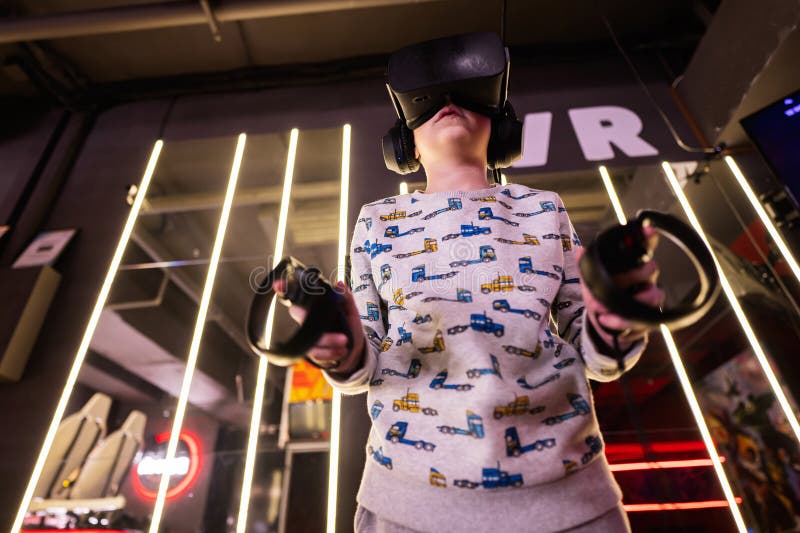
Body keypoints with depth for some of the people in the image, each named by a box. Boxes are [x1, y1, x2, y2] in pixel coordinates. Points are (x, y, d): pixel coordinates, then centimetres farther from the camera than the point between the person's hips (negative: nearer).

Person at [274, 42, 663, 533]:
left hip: (564, 493, 1)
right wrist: (344, 351, -18)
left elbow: (591, 354, 6)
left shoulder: (545, 209, 6)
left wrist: (611, 325, -17)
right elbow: (365, 367, 5)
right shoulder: (377, 221, 5)